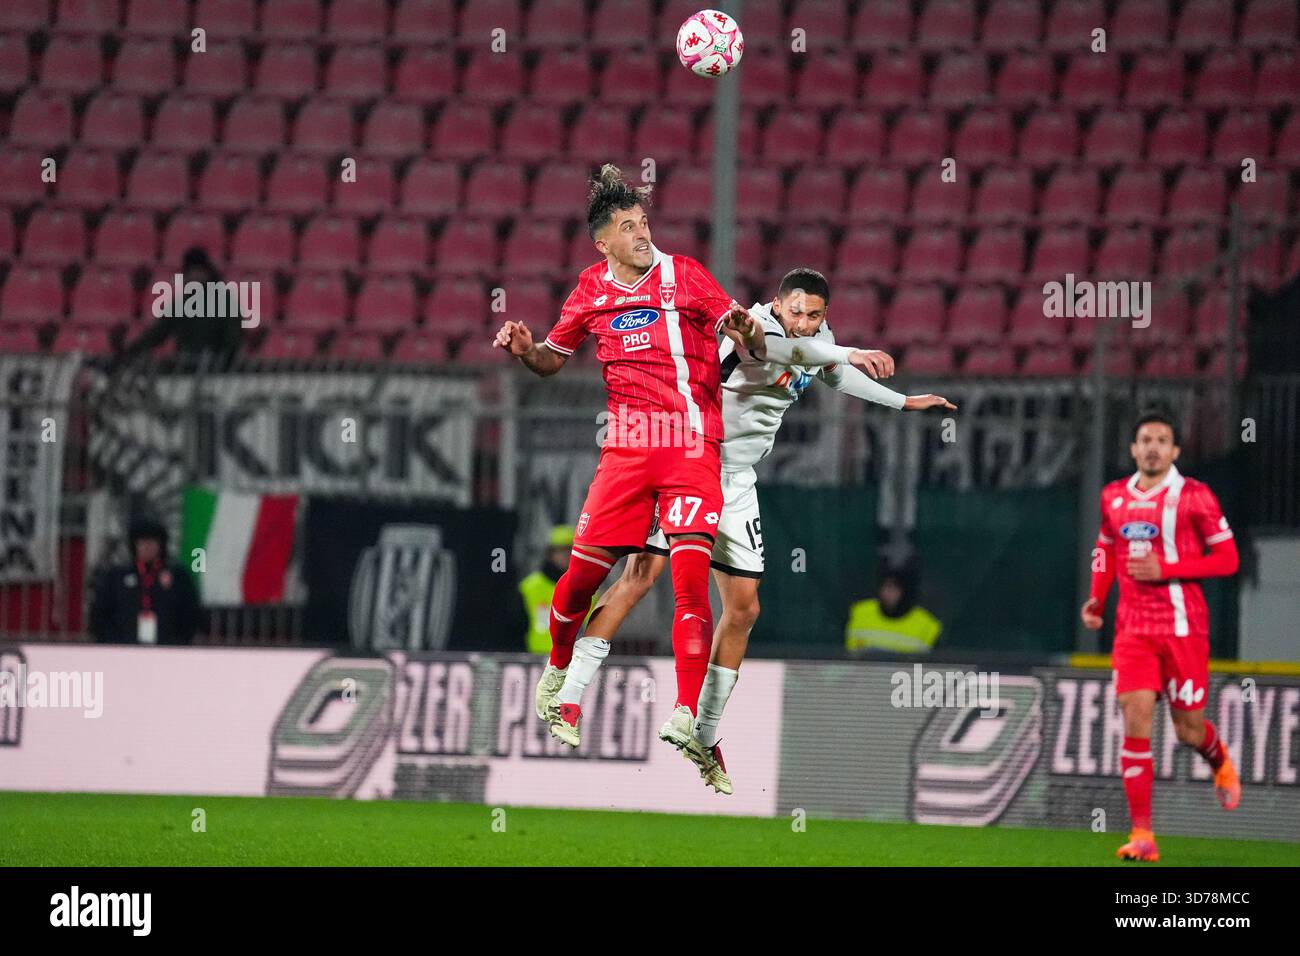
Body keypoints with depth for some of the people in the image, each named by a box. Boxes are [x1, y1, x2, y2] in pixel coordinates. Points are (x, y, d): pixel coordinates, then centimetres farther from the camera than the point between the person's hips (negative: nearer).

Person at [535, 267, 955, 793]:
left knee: (743, 610, 4)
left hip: (735, 483, 7)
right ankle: (569, 700, -12)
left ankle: (704, 738, 13)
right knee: (639, 577, -16)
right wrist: (847, 354, -53)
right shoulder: (759, 325, -18)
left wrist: (902, 401, 37)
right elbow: (768, 346, -43)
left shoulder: (821, 341, 7)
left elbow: (835, 374, 30)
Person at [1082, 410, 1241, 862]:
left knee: (1189, 730, 4)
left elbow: (1227, 558, -7)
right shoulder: (1114, 497, 8)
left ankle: (1220, 763, 44)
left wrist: (1165, 570, -17)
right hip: (1133, 629, 3)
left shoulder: (1193, 497, -7)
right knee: (1135, 720, -11)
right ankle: (1142, 835, -11)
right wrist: (1097, 598, 10)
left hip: (1182, 627, -3)